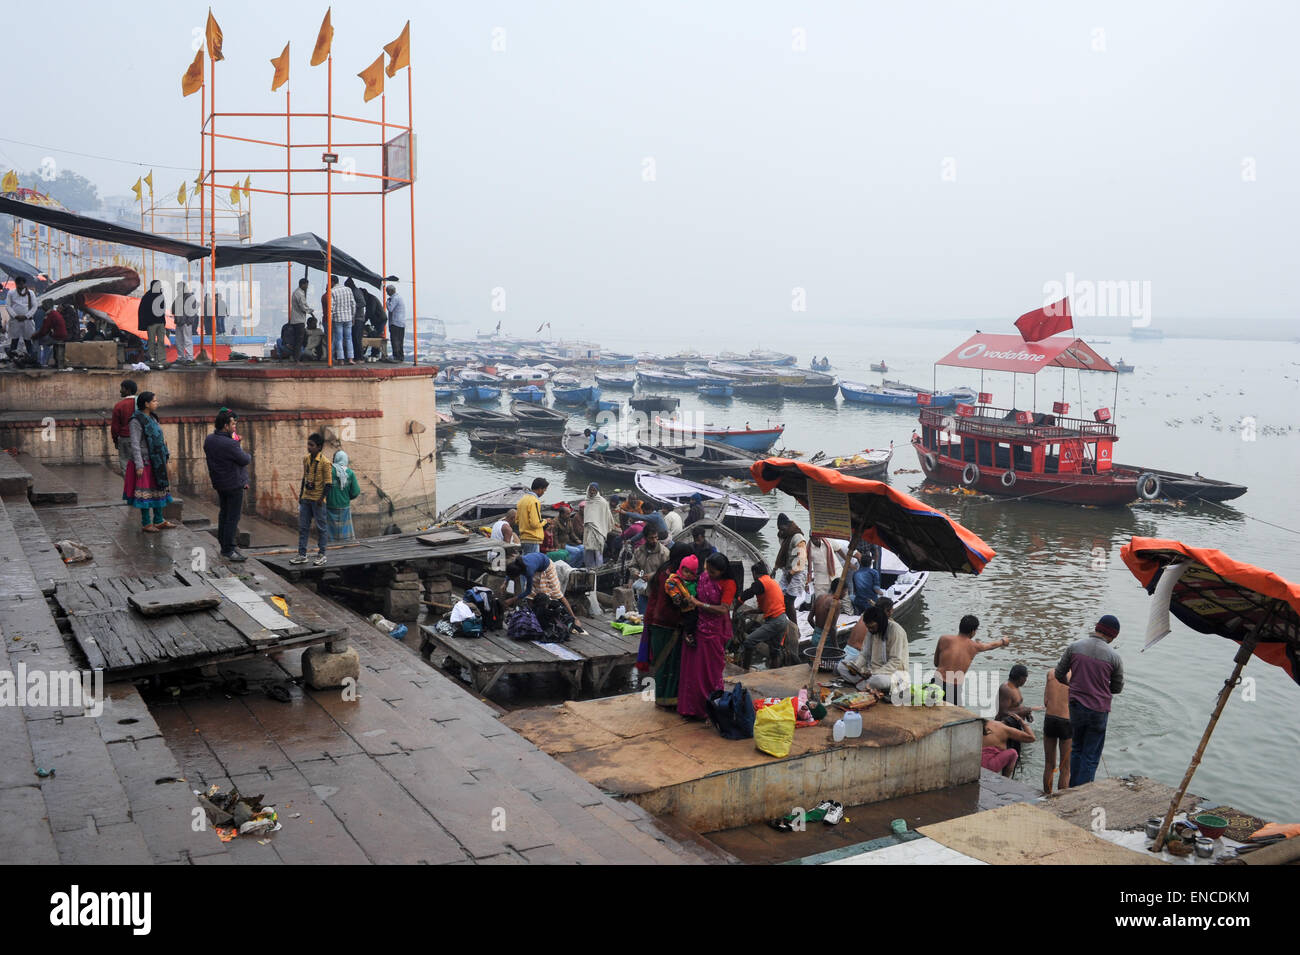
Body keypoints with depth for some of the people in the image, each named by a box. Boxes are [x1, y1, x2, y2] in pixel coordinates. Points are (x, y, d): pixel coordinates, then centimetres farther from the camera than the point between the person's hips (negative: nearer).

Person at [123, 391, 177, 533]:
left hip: (156, 461, 9)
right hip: (145, 462, -9)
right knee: (146, 492, -2)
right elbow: (135, 444, -18)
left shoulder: (152, 417, 11)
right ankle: (146, 524, 7)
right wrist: (139, 465, -21)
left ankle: (158, 521, 23)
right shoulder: (136, 421, -15)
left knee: (159, 489, 13)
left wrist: (165, 456, 16)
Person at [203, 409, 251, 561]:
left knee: (224, 514, 19)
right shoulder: (230, 444, -24)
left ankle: (224, 545, 27)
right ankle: (228, 550, -1)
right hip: (234, 484, -9)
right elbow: (245, 460, -14)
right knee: (233, 517, -3)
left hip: (218, 484, 9)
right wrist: (248, 455, 8)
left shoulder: (208, 440, 3)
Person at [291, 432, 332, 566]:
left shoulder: (324, 462, -12)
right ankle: (302, 555, 12)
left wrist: (321, 498, -15)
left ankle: (322, 555, 11)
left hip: (317, 500, -6)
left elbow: (328, 483, -12)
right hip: (306, 498, 6)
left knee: (321, 527, 2)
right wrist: (301, 495, 14)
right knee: (303, 527, 7)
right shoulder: (306, 459, 8)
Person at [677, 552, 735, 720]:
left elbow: (723, 610, -20)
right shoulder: (704, 576, 4)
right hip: (697, 628, 5)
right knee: (692, 668, 9)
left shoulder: (728, 584, -12)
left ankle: (709, 709, 17)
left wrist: (698, 604, -21)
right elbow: (695, 596, 15)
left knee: (710, 671, 4)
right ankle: (691, 707, 23)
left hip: (714, 632, -5)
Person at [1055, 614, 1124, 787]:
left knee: (1076, 749, 20)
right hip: (1099, 711, -3)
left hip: (1076, 707, 3)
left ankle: (1073, 791, 25)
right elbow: (1118, 688, 1)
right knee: (1091, 756, 7)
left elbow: (1059, 674, 3)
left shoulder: (1074, 647, -4)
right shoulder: (1114, 657, -9)